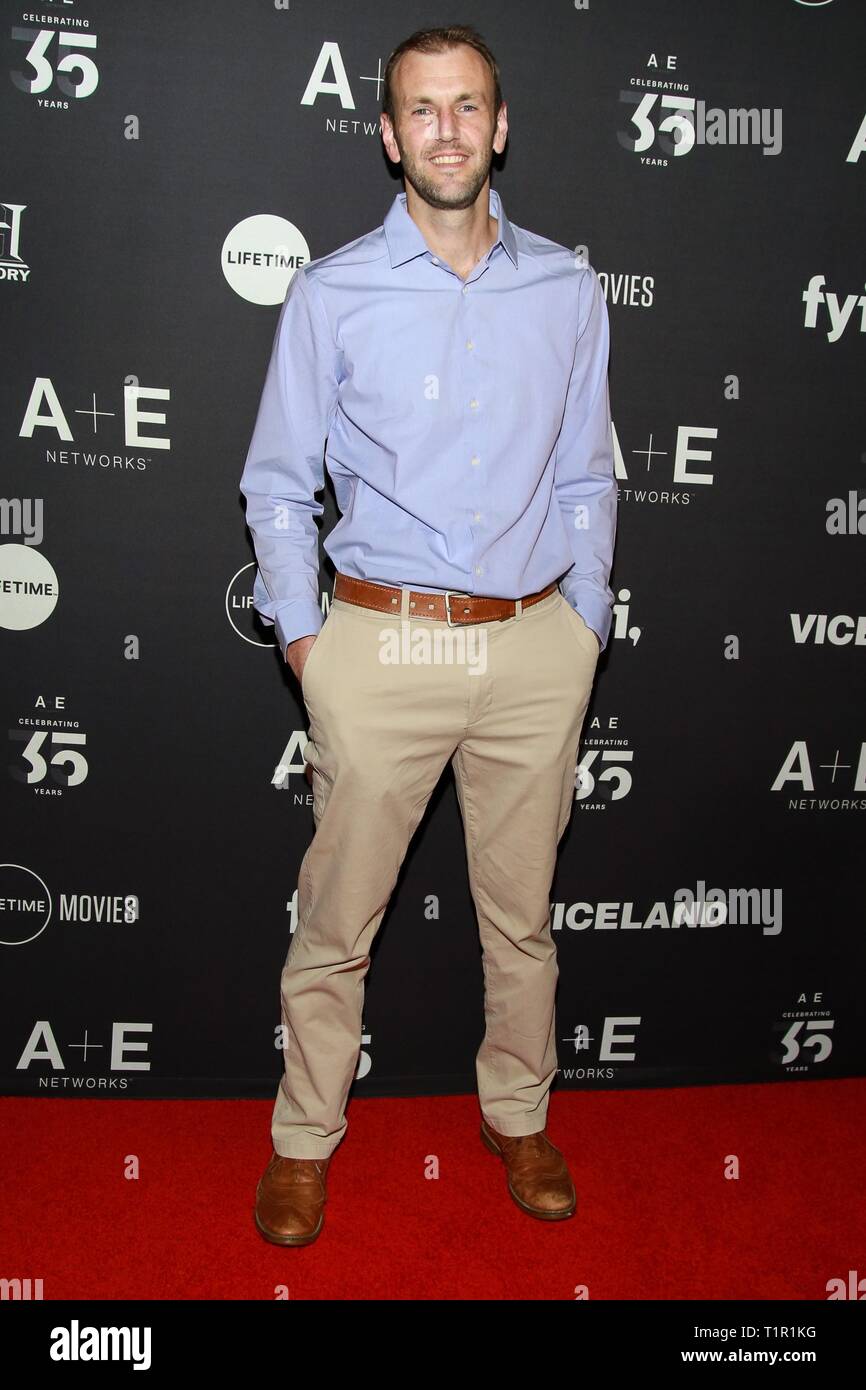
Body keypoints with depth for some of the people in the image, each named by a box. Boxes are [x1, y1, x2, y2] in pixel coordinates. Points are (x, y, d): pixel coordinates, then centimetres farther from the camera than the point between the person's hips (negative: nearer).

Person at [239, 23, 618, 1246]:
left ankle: (519, 1115, 37)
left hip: (535, 649, 2)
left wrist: (584, 624, 8)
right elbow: (278, 480, 5)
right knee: (336, 917, 6)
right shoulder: (331, 293, 1)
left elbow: (585, 478, 12)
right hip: (381, 643, -2)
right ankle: (306, 1137, 28)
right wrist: (301, 632, -1)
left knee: (522, 913, 14)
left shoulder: (568, 290, 7)